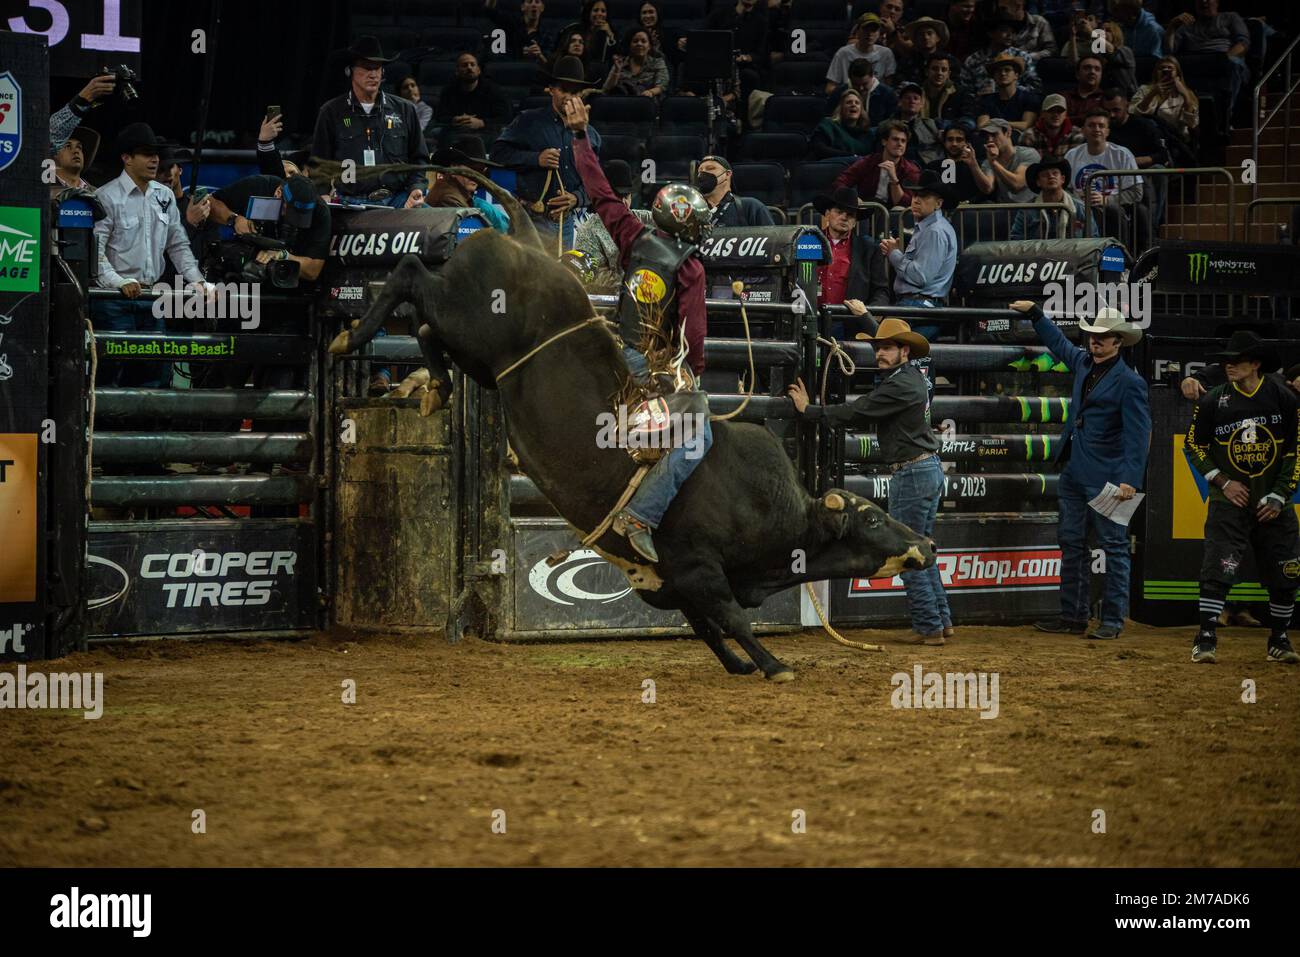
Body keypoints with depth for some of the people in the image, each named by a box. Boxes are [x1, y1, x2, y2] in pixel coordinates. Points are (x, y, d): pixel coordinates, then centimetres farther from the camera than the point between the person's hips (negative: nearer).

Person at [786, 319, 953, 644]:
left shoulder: (900, 385, -19)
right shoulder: (911, 375, 11)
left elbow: (855, 414, -19)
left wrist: (809, 410, -11)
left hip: (912, 474, -11)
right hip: (929, 470, 11)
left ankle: (928, 628, -3)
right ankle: (942, 620, 19)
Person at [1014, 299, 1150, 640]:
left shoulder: (1129, 383, -12)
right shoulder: (1083, 363, 10)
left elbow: (1138, 435, -16)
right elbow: (1059, 343, 32)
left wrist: (1131, 480, -22)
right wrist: (1035, 313, 31)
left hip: (1107, 478, -8)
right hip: (1073, 472, 8)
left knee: (1114, 548, -2)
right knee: (1071, 545, 10)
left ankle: (1113, 620, 0)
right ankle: (1073, 616, 16)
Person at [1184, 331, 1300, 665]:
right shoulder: (1213, 401, -3)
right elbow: (1194, 445, 7)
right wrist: (1222, 481, -4)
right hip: (1230, 501, -1)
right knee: (1217, 571, -13)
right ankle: (1206, 639, -7)